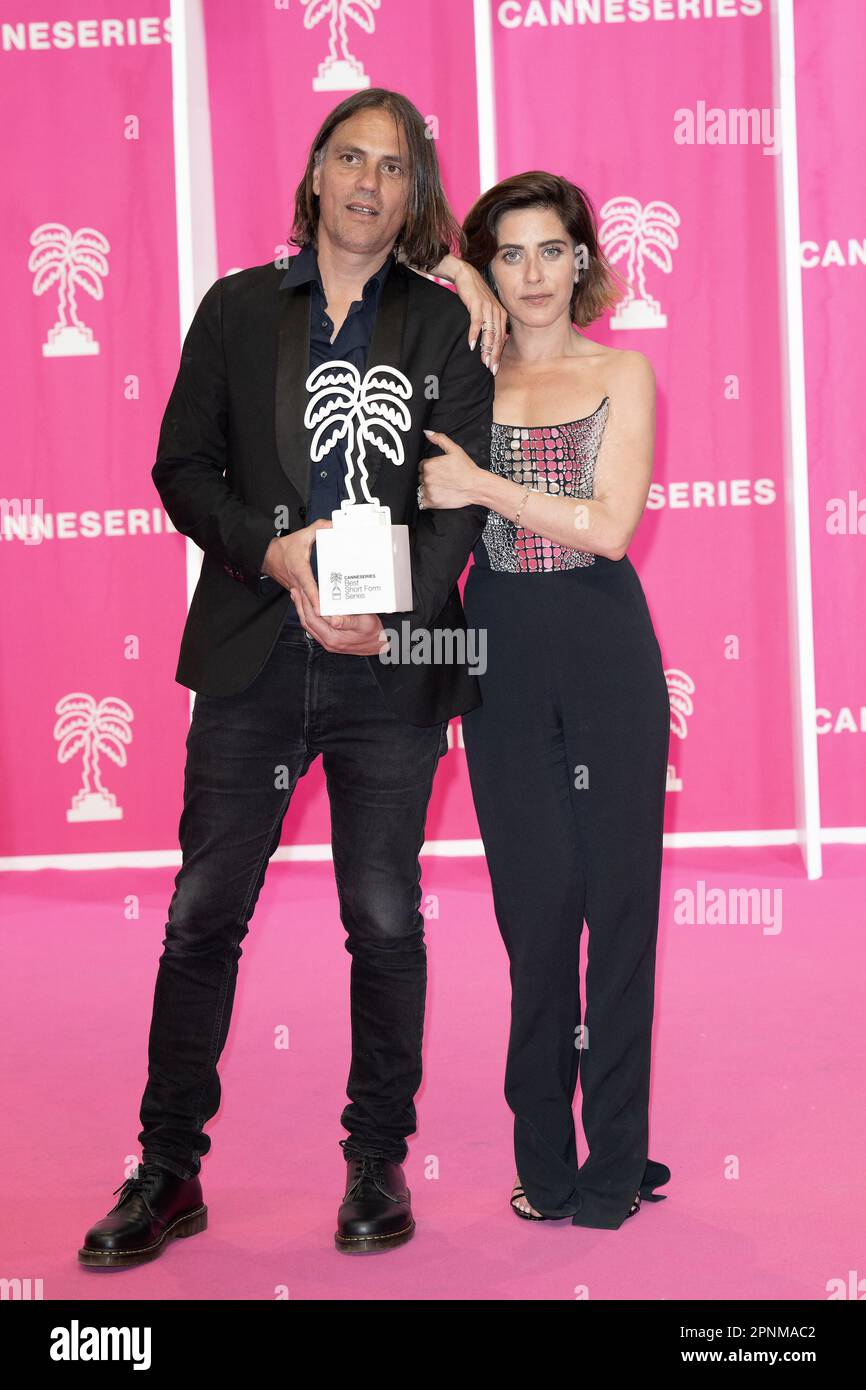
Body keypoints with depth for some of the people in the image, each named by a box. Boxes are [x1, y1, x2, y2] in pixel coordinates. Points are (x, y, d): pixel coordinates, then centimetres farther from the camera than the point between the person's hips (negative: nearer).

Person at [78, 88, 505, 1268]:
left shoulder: (447, 325, 6)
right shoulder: (238, 308, 10)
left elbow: (463, 497, -1)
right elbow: (183, 466, 6)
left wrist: (394, 607, -17)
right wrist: (272, 550, -12)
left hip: (391, 662, -1)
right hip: (252, 653, 1)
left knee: (385, 921, 5)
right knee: (203, 915, 2)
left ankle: (378, 1164, 20)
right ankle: (168, 1173, 14)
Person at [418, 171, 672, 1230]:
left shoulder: (622, 374, 4)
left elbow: (610, 523, -8)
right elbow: (431, 509, 4)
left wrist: (482, 487, -14)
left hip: (604, 643, -1)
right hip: (501, 652, 1)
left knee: (617, 890, 0)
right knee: (535, 897, 4)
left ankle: (612, 1161, 9)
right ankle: (547, 1160, 13)